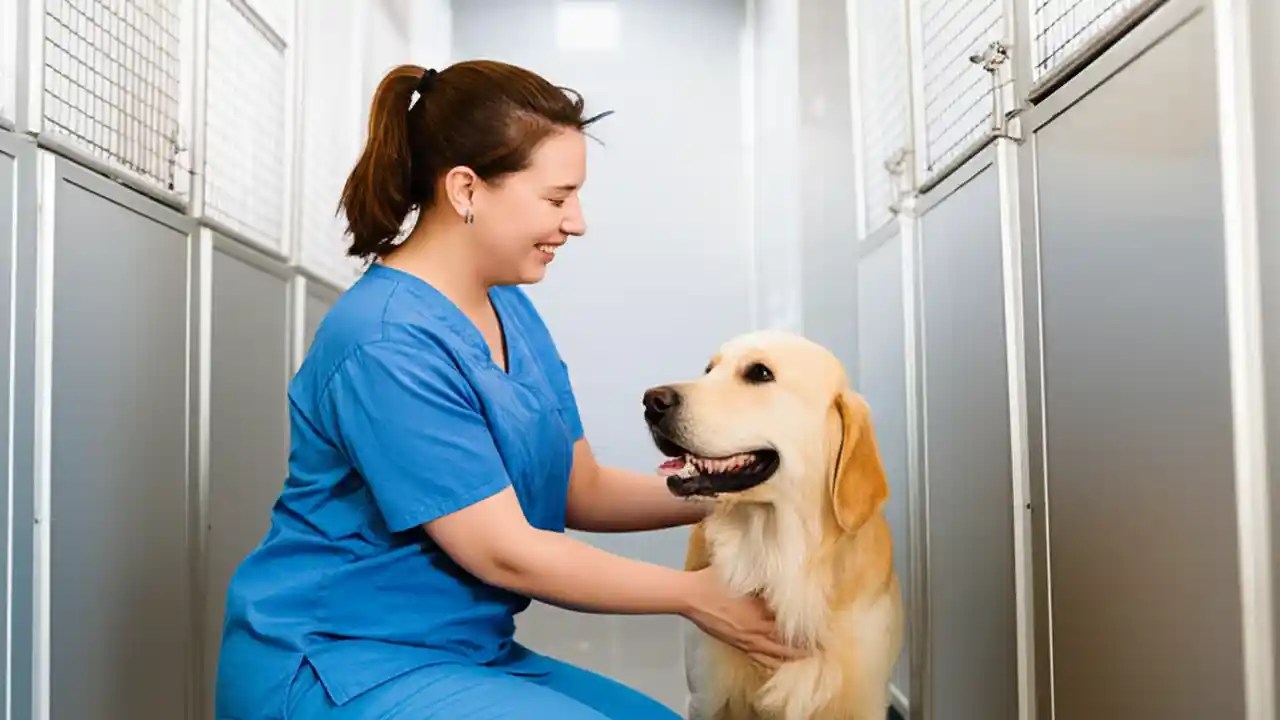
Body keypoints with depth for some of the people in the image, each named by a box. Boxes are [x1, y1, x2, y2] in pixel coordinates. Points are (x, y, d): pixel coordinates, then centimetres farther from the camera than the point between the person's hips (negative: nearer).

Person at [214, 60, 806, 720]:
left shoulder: (511, 310, 5)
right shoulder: (388, 343, -23)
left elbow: (582, 490, 5)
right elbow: (505, 552, -21)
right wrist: (693, 595, -14)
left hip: (463, 654, 8)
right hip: (336, 666, -8)